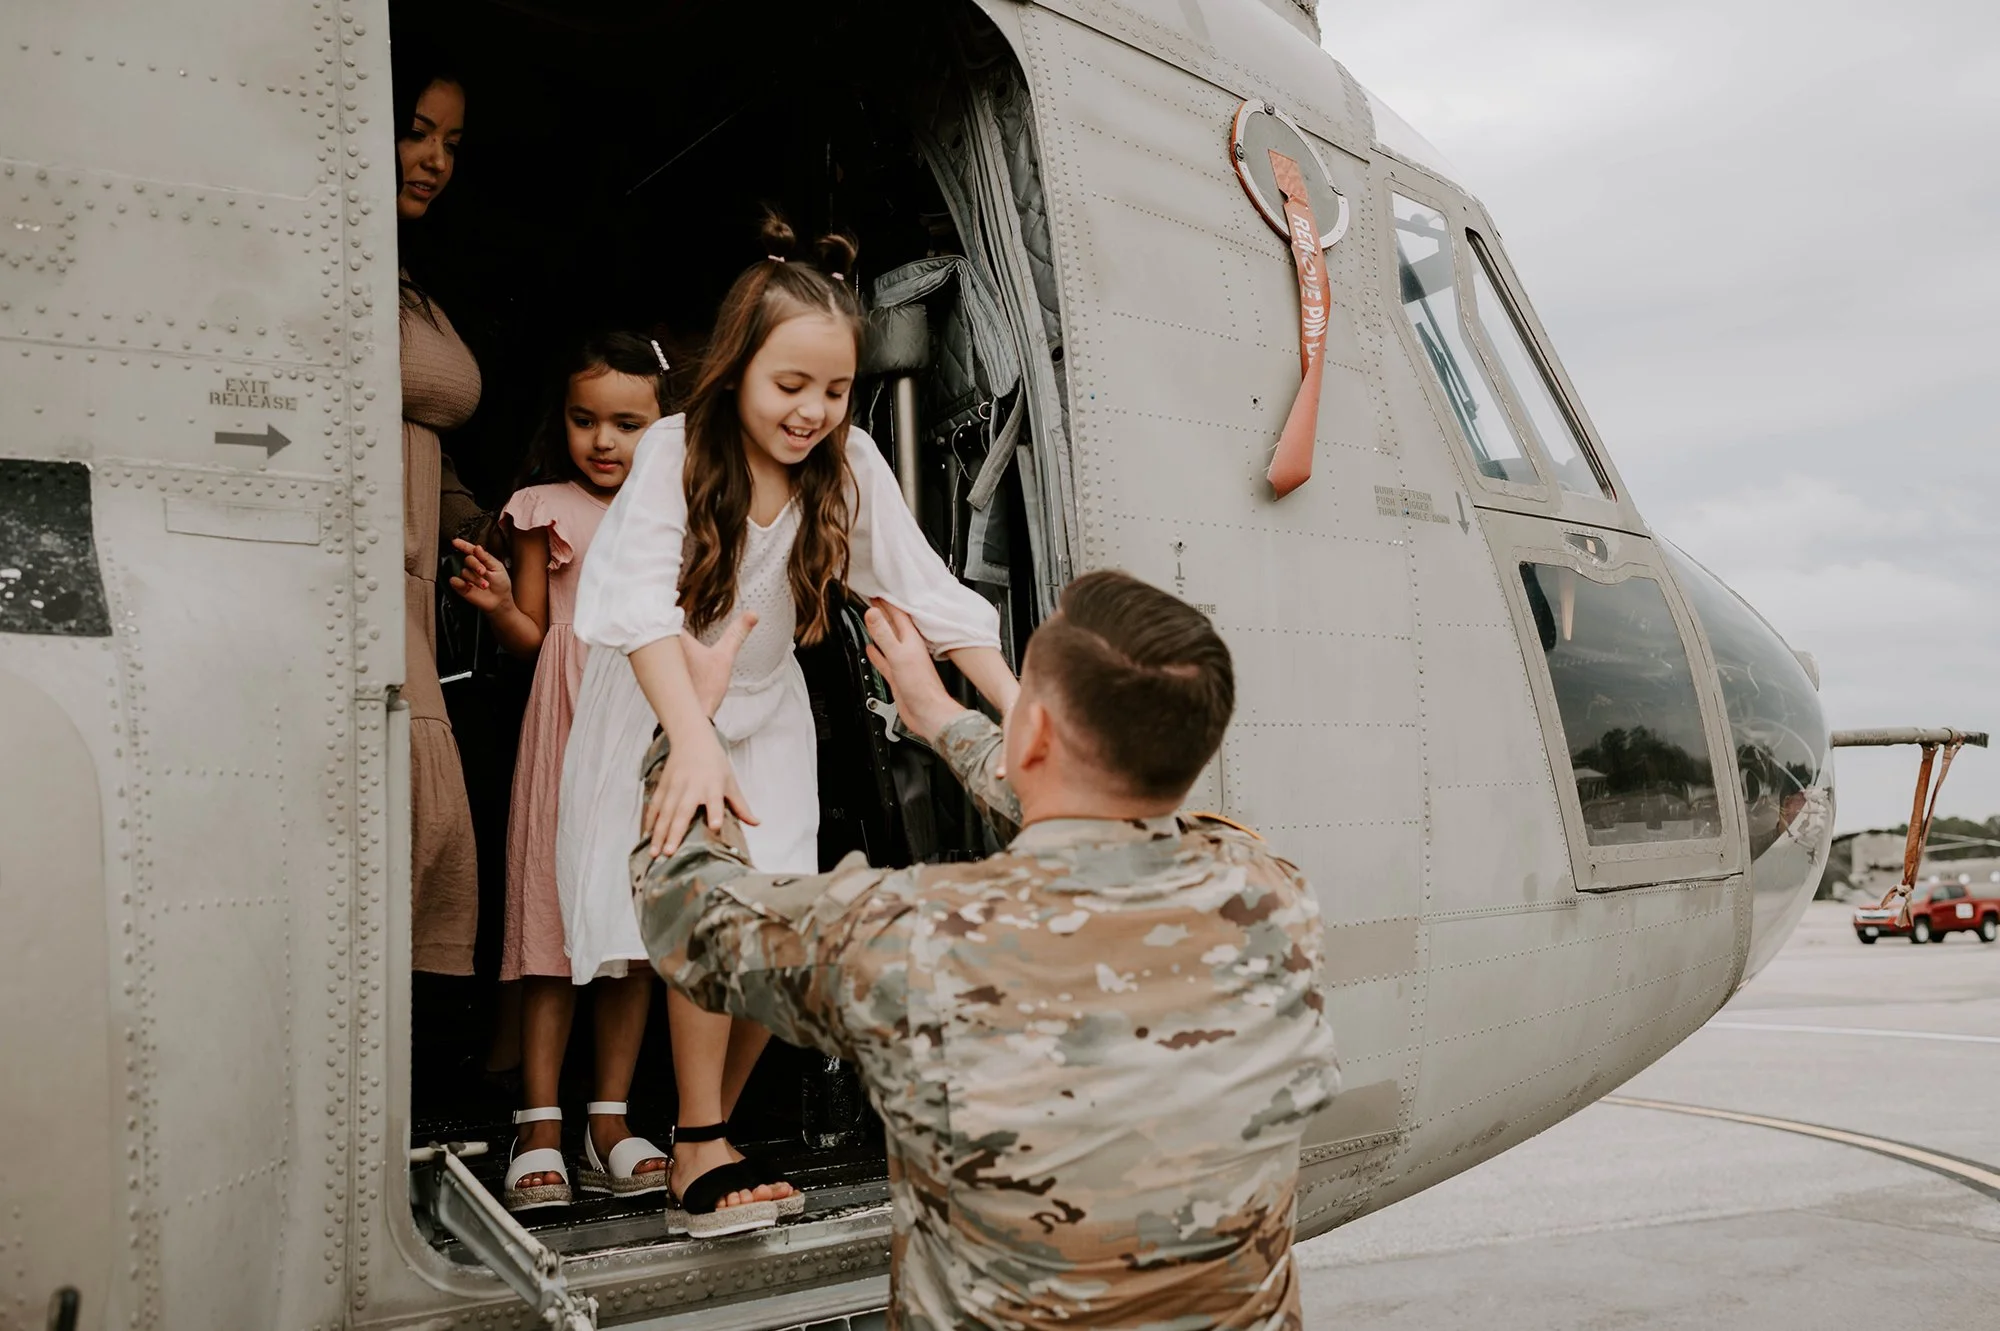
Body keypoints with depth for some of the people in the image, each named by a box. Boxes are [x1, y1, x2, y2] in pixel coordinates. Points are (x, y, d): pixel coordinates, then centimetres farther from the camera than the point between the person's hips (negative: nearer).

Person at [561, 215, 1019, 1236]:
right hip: (659, 709, -3)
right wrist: (692, 739, -46)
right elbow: (639, 600, -32)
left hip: (764, 712, 3)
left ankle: (705, 1132, 16)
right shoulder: (676, 452, -21)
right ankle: (701, 1156, -5)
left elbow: (931, 594, -16)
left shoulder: (850, 469, -12)